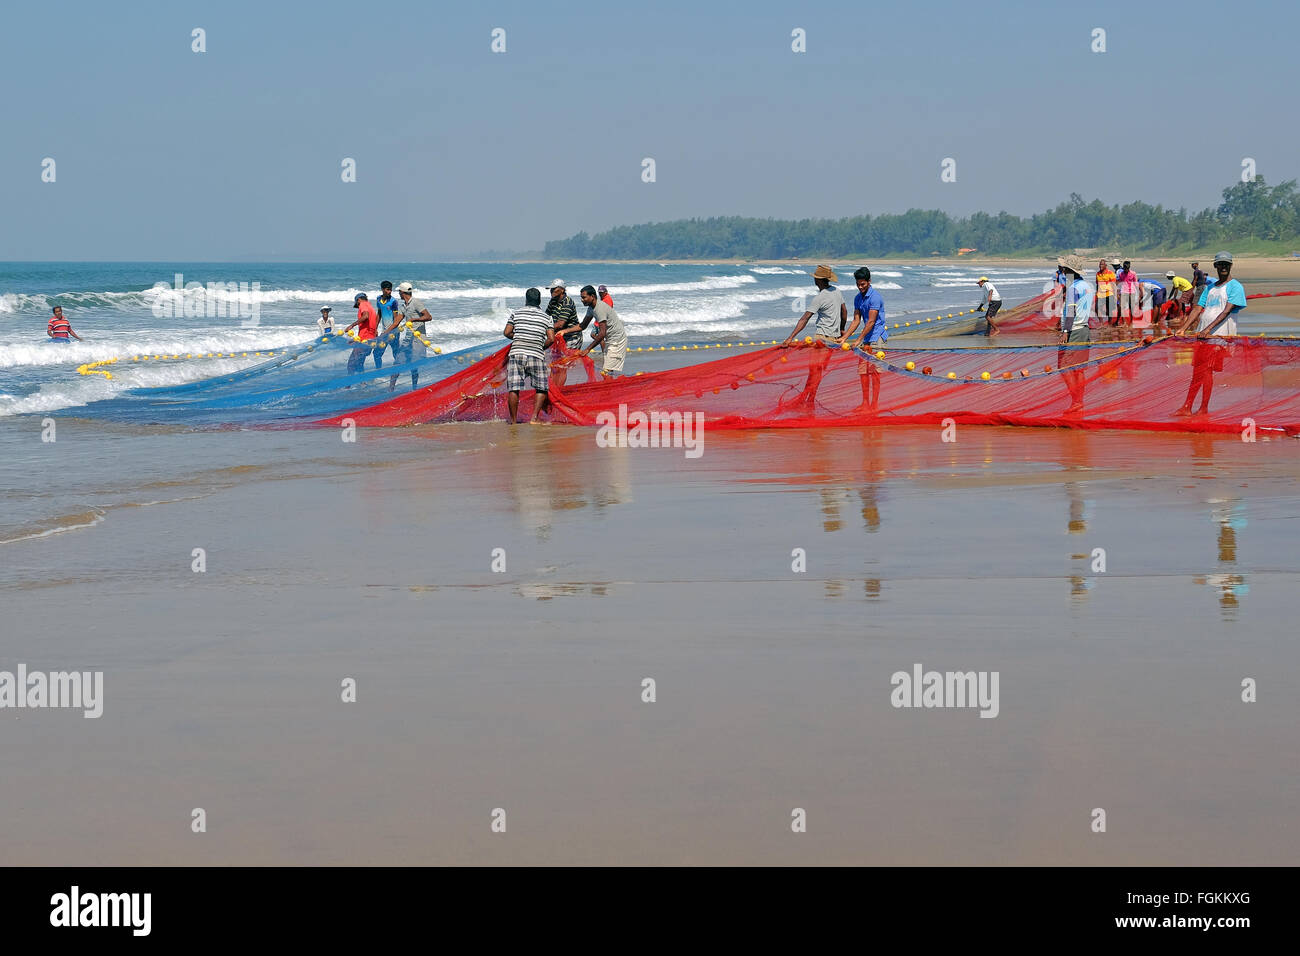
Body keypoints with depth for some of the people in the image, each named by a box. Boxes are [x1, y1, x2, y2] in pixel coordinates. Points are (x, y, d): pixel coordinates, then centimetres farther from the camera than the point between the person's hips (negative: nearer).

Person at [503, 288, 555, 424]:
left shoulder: (516, 313, 9)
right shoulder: (545, 317, 10)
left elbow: (507, 333, 7)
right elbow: (551, 338, 2)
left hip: (516, 353, 1)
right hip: (536, 355, -1)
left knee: (513, 388, 2)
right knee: (541, 388, 9)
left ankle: (513, 421, 2)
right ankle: (534, 418, -4)